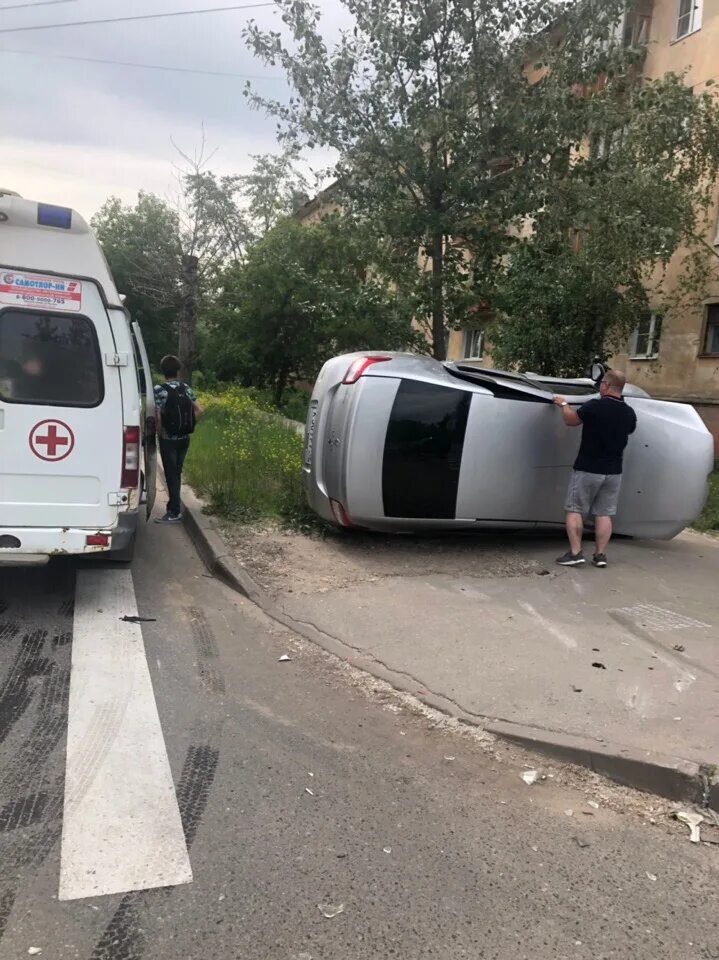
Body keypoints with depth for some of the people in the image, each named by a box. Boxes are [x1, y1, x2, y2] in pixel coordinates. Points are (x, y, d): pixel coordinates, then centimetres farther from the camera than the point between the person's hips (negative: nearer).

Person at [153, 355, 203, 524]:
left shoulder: (159, 389, -12)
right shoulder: (185, 388, 4)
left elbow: (158, 416, -19)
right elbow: (199, 410, 2)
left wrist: (159, 431, -3)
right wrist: (188, 426, 10)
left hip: (168, 439, -5)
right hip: (184, 439, 5)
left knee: (171, 474, 1)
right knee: (176, 473, 17)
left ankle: (175, 513, 4)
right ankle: (173, 507, 25)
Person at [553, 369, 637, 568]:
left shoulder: (594, 406, -15)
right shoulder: (629, 413, 3)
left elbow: (571, 420, -2)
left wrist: (564, 404, 17)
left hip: (588, 469, -5)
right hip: (613, 471, 5)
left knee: (575, 510, 4)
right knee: (604, 513, 11)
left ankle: (575, 553, -1)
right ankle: (600, 555, 11)